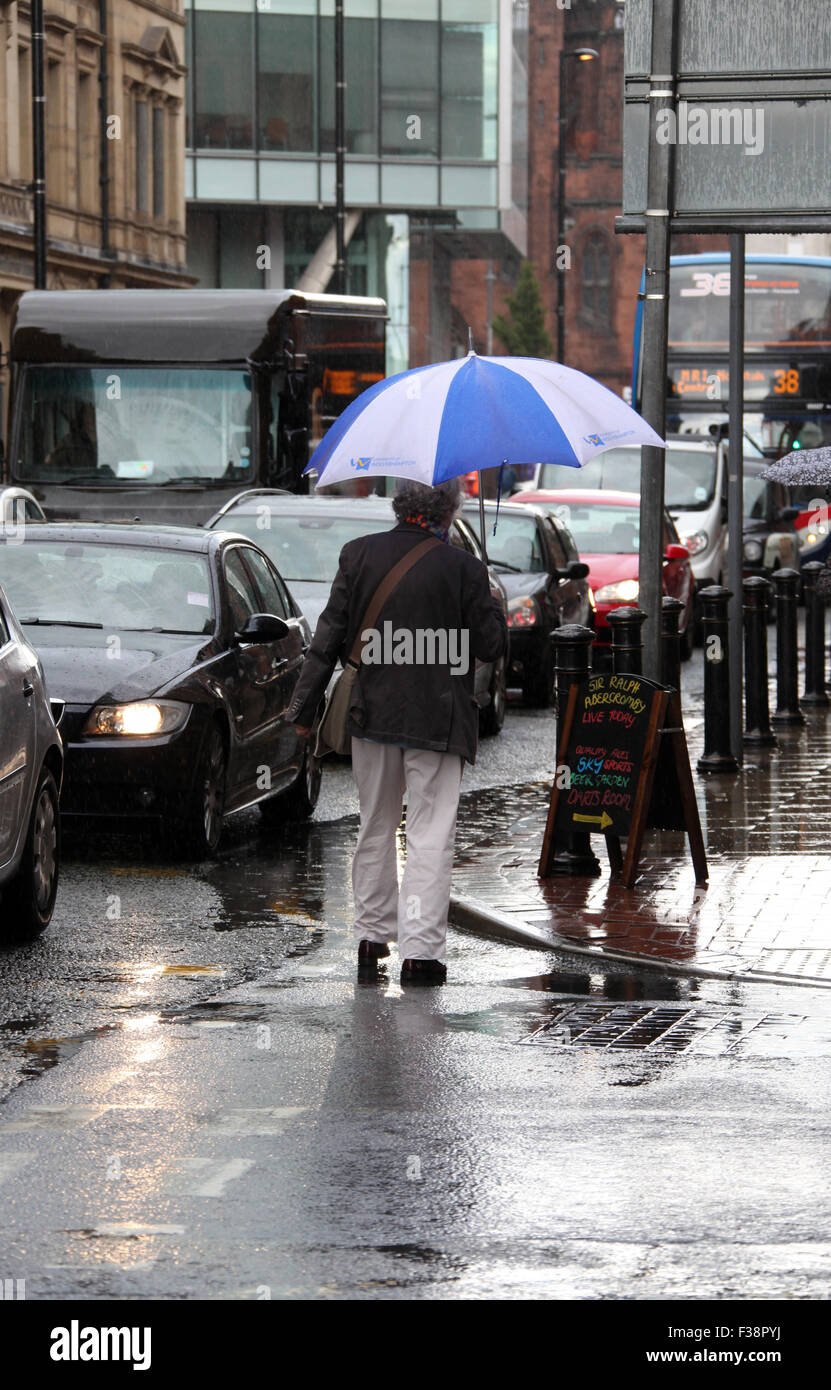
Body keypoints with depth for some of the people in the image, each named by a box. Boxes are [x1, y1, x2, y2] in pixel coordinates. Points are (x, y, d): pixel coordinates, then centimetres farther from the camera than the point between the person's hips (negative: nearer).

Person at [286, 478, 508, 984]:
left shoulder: (359, 555, -2)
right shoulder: (463, 568, -11)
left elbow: (329, 637, 1)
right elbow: (492, 646, -5)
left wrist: (305, 707, 8)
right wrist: (491, 604, 14)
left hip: (372, 715, 3)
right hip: (437, 722, -3)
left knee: (376, 828, 19)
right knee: (431, 836, 0)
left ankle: (373, 934, 27)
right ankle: (420, 948, -7)